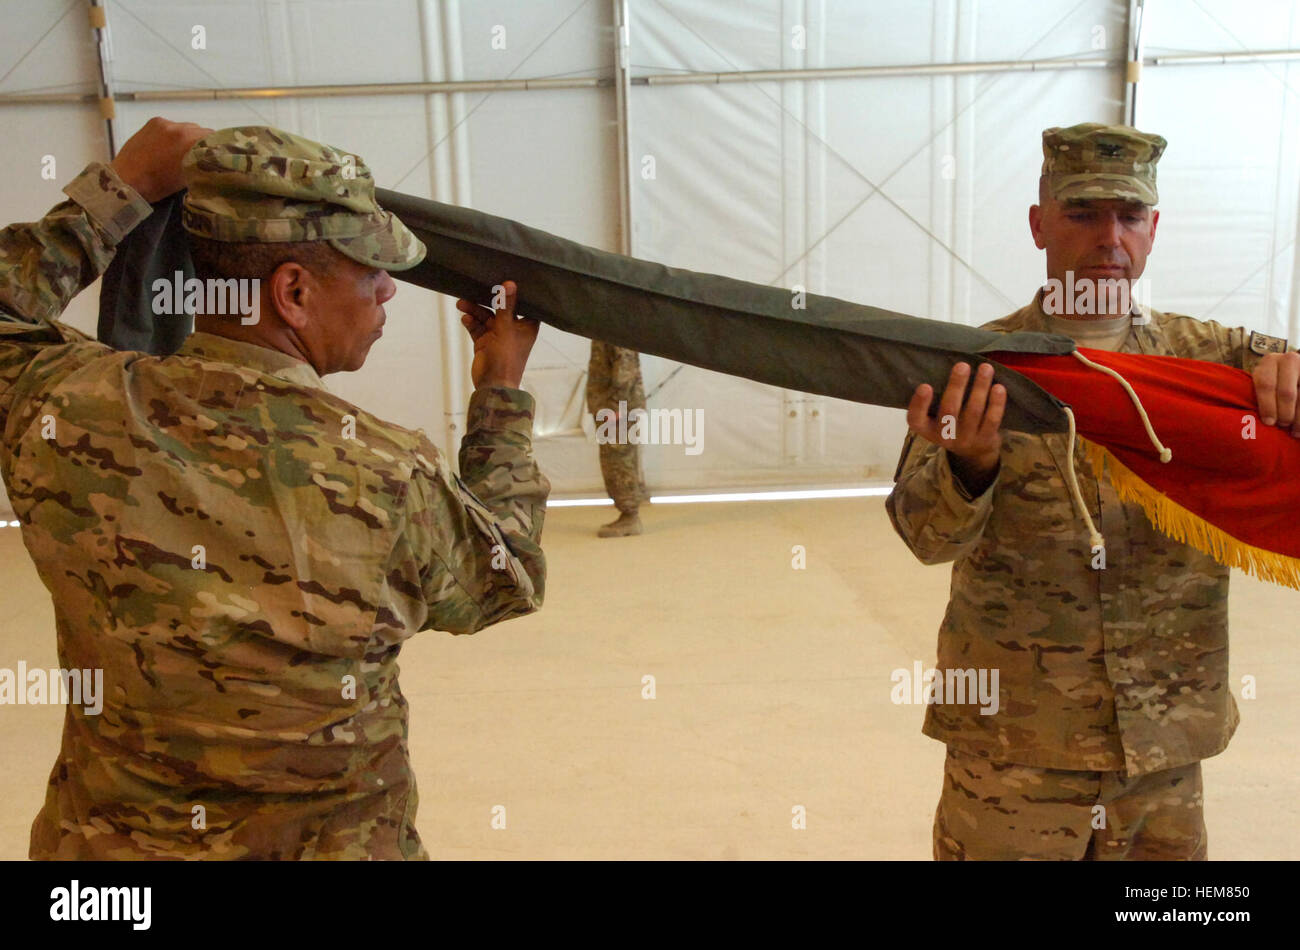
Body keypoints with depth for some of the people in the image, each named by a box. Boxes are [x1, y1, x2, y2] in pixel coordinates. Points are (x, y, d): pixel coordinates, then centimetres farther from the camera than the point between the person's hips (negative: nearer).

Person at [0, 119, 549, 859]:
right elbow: (509, 579, -4)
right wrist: (504, 391, 4)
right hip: (329, 842, -3)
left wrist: (117, 191, 5)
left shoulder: (63, 411, -19)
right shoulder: (391, 482, -26)